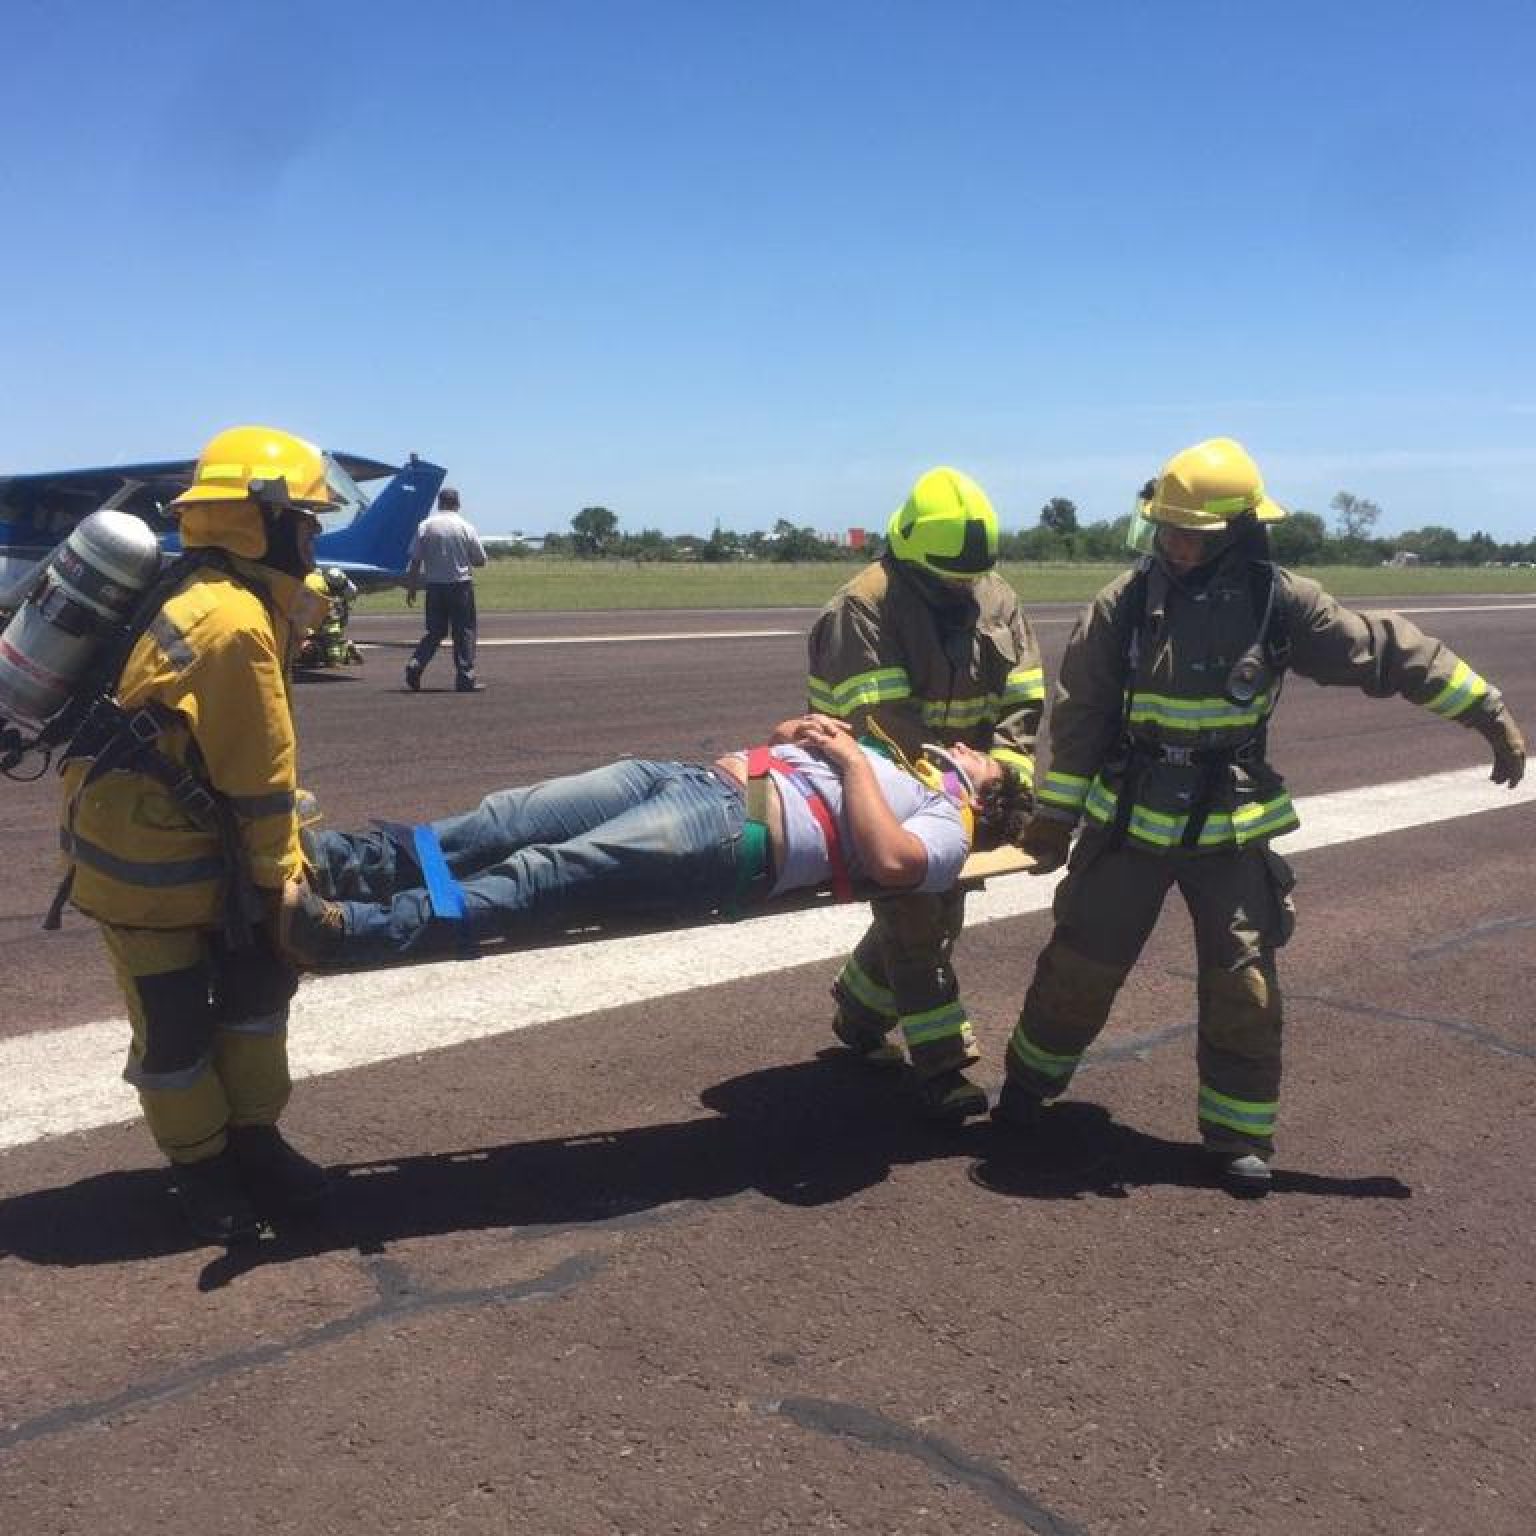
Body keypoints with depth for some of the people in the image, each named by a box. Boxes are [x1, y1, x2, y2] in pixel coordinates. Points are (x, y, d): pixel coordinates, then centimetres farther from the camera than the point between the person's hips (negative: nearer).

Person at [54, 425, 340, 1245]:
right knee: (176, 1018, 6)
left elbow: (248, 763, 10)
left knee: (256, 981, 13)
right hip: (140, 853, -10)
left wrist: (279, 857, 11)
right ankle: (201, 1167, 22)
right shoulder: (234, 623, -25)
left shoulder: (212, 597, 7)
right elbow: (259, 777, -19)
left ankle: (252, 1141, 25)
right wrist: (280, 877, -10)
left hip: (189, 839, 10)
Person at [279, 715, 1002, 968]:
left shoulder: (947, 828, 10)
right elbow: (780, 743, 39)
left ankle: (348, 929, -38)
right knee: (501, 823, -13)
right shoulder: (894, 759, 36)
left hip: (740, 831, -8)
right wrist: (804, 729, 18)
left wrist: (852, 762, -5)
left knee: (539, 876, -26)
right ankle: (325, 861, -22)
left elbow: (890, 860, -13)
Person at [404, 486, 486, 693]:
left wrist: (411, 587, 4)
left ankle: (416, 664, -5)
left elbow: (415, 561, -2)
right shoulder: (465, 528, -4)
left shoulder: (425, 526, 0)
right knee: (464, 632, 4)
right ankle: (465, 678, 3)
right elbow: (480, 560, 1)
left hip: (434, 586, 3)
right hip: (460, 585, -3)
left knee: (435, 631, 14)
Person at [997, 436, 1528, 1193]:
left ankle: (1240, 1133, 19)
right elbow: (1080, 715, -3)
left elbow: (1390, 653, -2)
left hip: (1230, 828, 0)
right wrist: (1055, 814, -1)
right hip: (1129, 822, 0)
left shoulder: (1280, 601, -9)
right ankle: (1031, 1077, 31)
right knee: (1080, 964, 7)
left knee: (1244, 987, 3)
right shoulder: (1125, 603, -9)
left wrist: (1488, 714, -1)